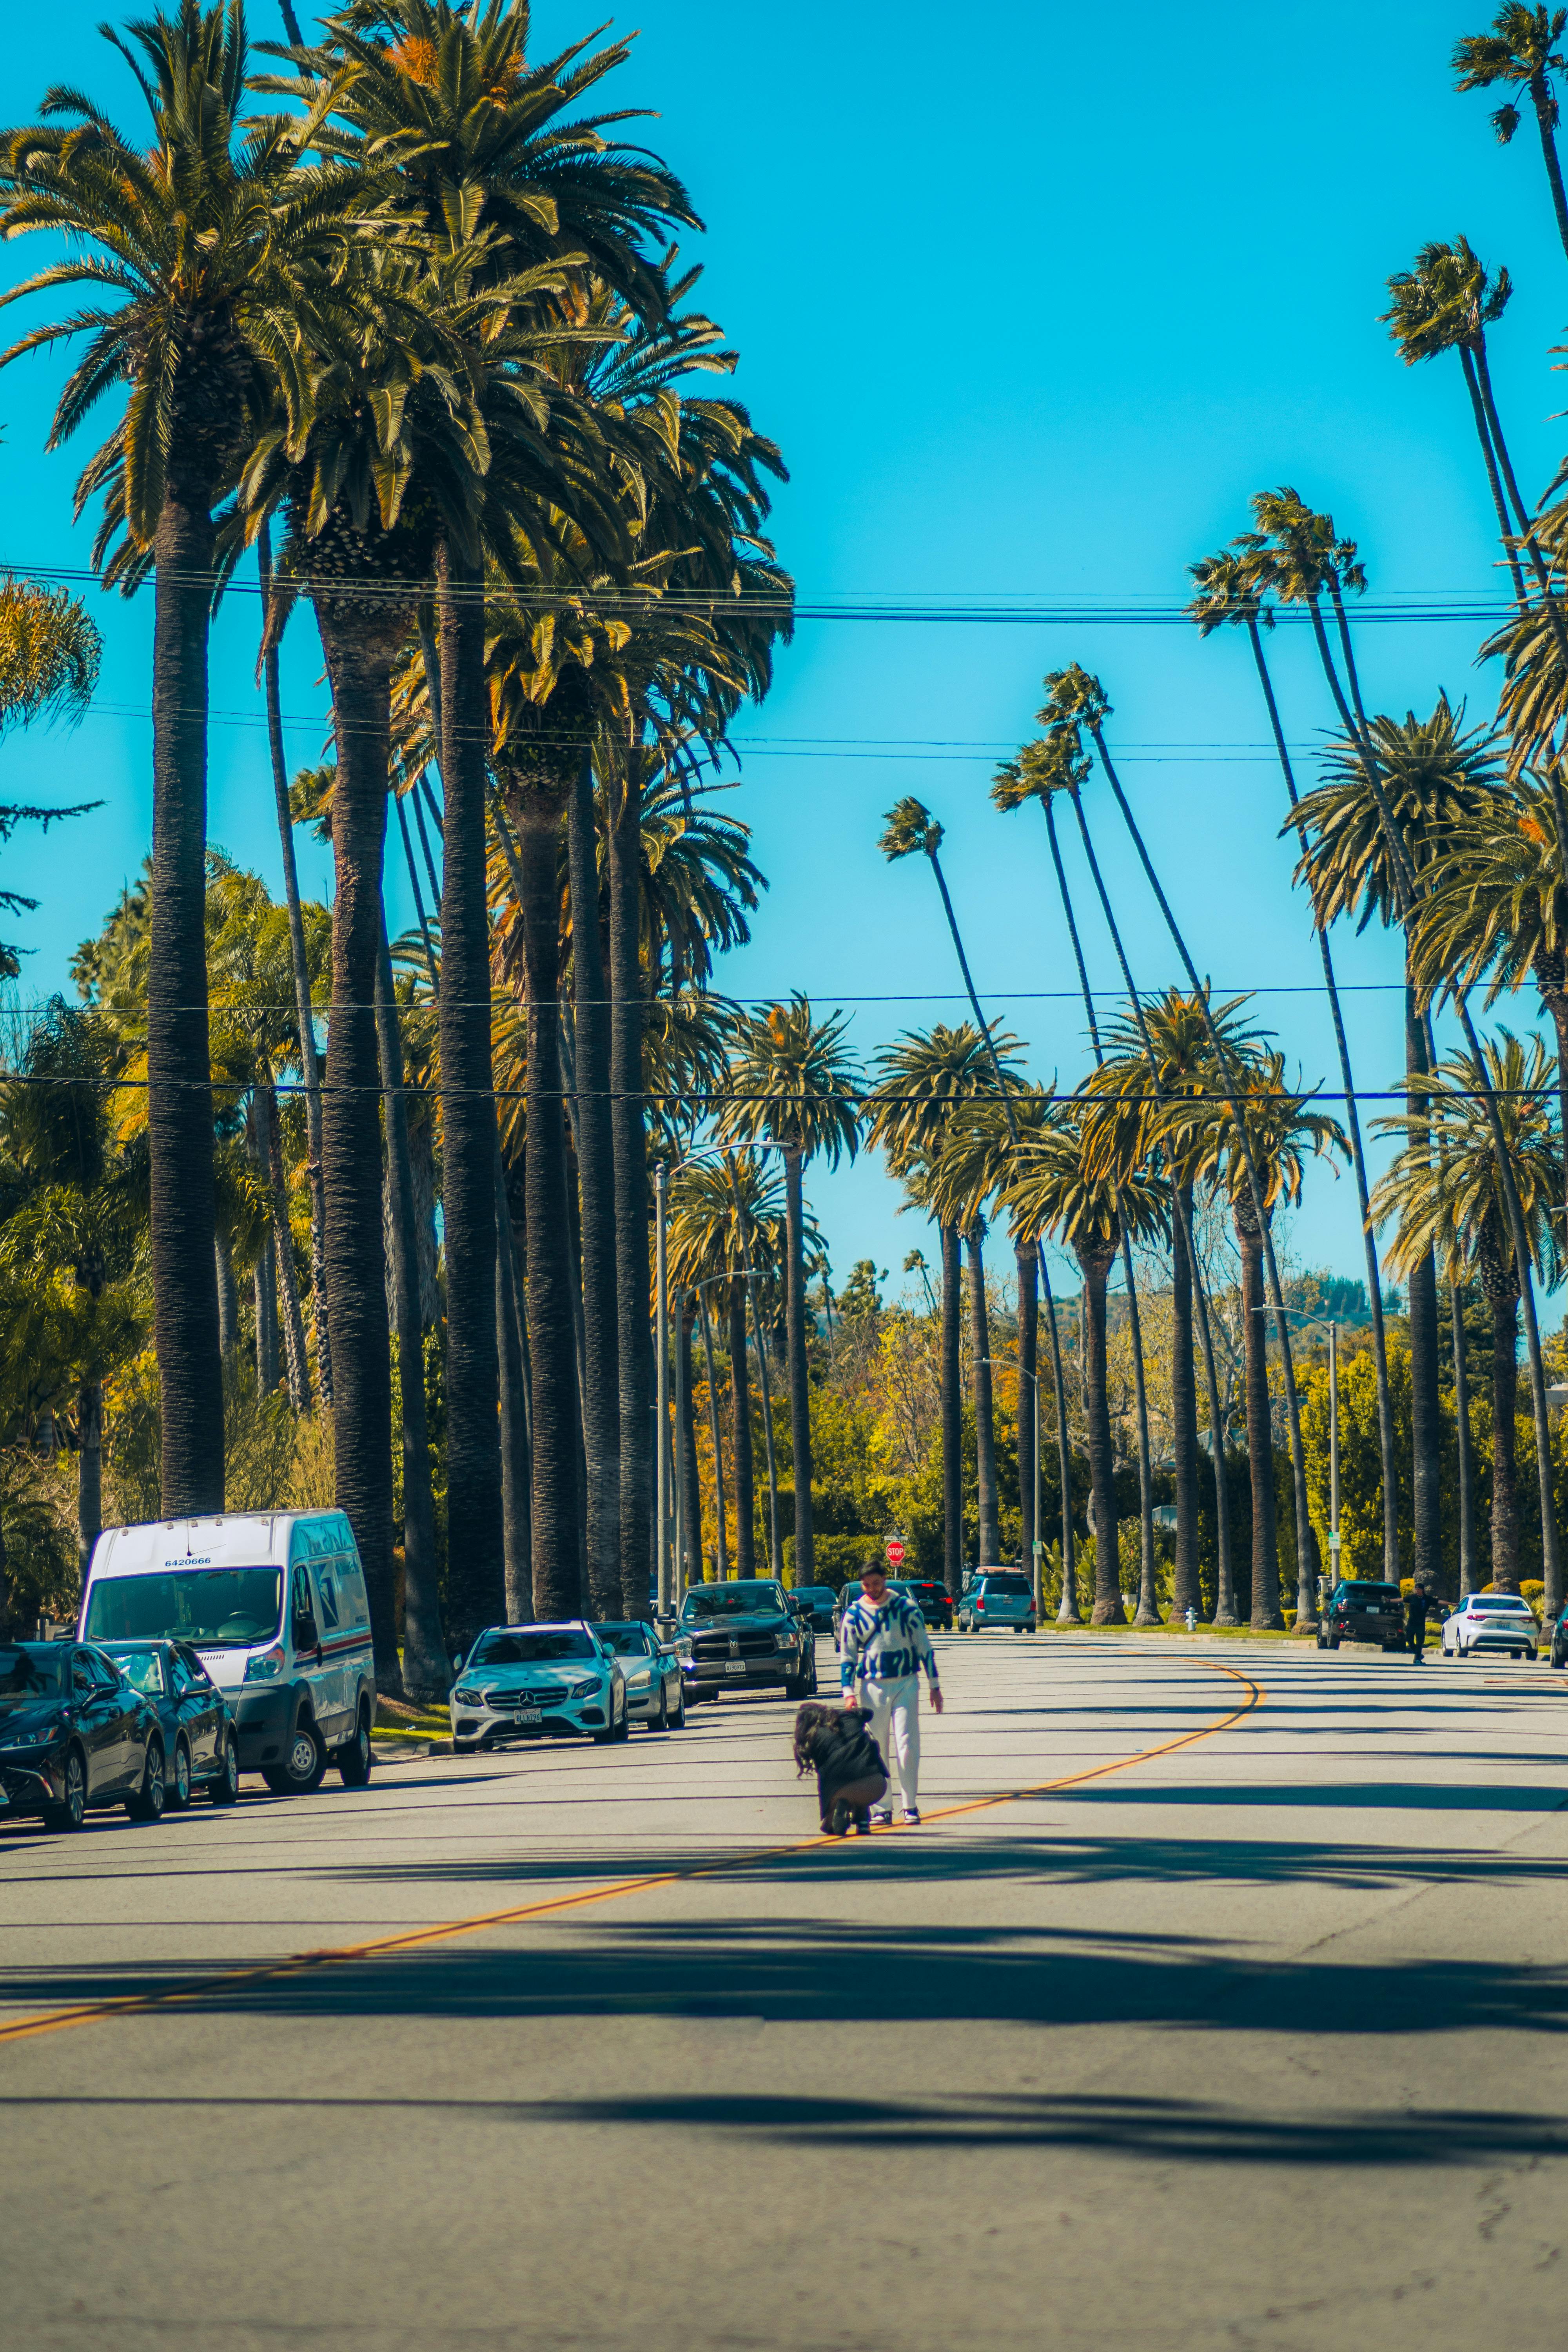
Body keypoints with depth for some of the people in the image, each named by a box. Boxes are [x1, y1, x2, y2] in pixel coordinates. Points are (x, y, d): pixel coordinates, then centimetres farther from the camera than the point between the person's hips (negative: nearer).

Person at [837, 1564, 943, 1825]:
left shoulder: (906, 1607, 0)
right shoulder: (854, 1614, 3)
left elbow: (924, 1647, 5)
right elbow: (847, 1656, 6)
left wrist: (934, 1686, 5)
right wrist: (849, 1692, -4)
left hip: (906, 1685, -1)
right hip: (872, 1686, 1)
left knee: (908, 1745, -8)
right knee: (876, 1749, 4)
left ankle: (911, 1805, -2)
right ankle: (881, 1808, 10)